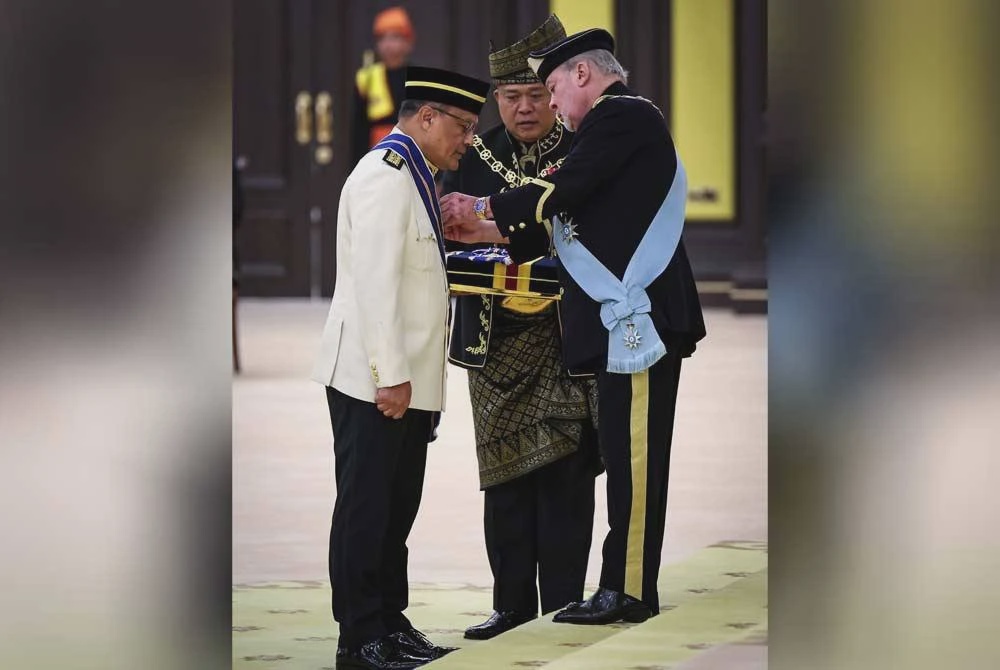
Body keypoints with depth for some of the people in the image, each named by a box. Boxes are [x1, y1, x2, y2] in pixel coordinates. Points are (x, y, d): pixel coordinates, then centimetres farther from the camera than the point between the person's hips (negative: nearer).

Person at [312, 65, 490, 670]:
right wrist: (390, 375, -22)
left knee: (397, 508, 13)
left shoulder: (413, 178, 17)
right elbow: (374, 281, -20)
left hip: (408, 380, 10)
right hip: (374, 378, -10)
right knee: (367, 509, -5)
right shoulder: (385, 176, -14)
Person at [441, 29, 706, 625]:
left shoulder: (623, 115, -7)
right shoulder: (621, 123, 23)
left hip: (639, 316, -10)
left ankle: (628, 590, -7)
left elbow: (562, 191, -14)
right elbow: (561, 226, 24)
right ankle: (629, 588, 12)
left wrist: (482, 207, -2)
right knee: (629, 455, 9)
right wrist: (488, 232, 21)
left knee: (632, 453, -8)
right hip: (624, 318, 10)